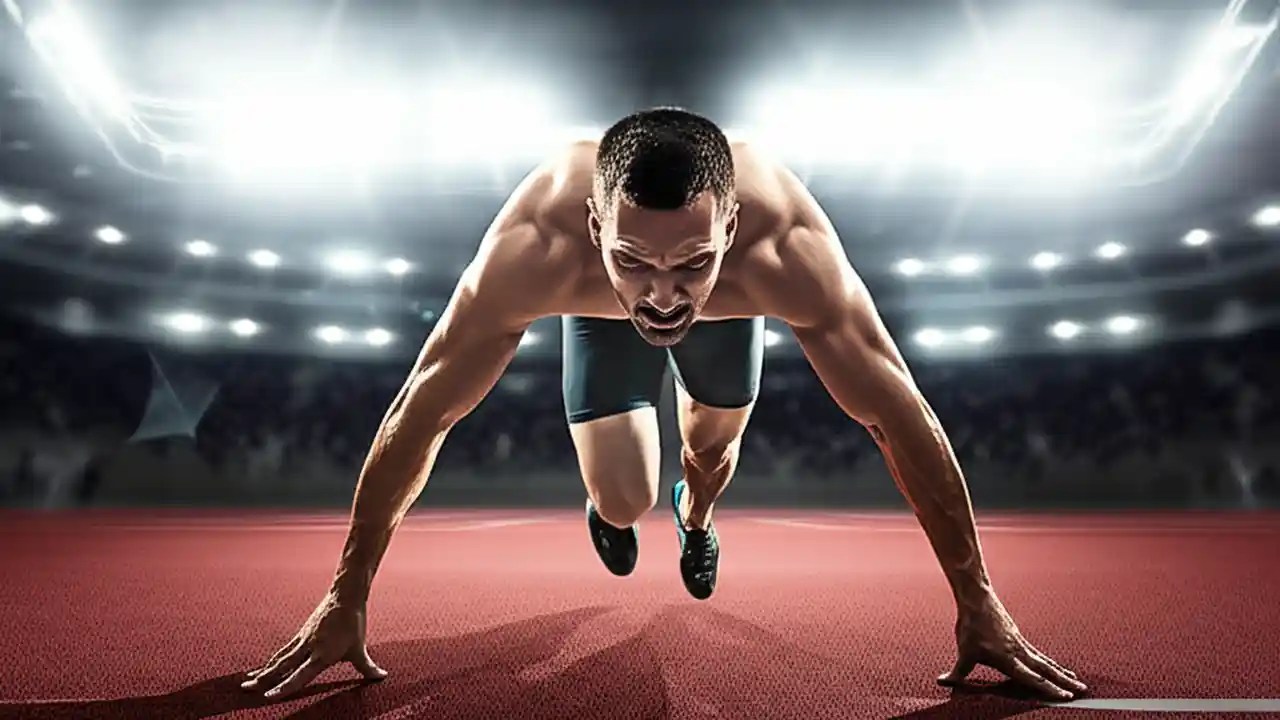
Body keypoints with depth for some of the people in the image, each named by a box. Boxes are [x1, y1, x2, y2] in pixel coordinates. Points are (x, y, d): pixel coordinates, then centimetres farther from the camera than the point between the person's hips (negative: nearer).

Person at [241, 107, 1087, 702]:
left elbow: (902, 418, -36)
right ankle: (608, 513, 35)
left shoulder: (788, 247, -46)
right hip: (599, 312, 0)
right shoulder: (536, 246, -46)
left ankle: (698, 518, 55)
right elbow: (419, 416, -36)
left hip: (730, 308, 1)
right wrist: (345, 599, -29)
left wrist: (979, 602, -29)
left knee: (714, 446, 16)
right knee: (624, 501, -6)